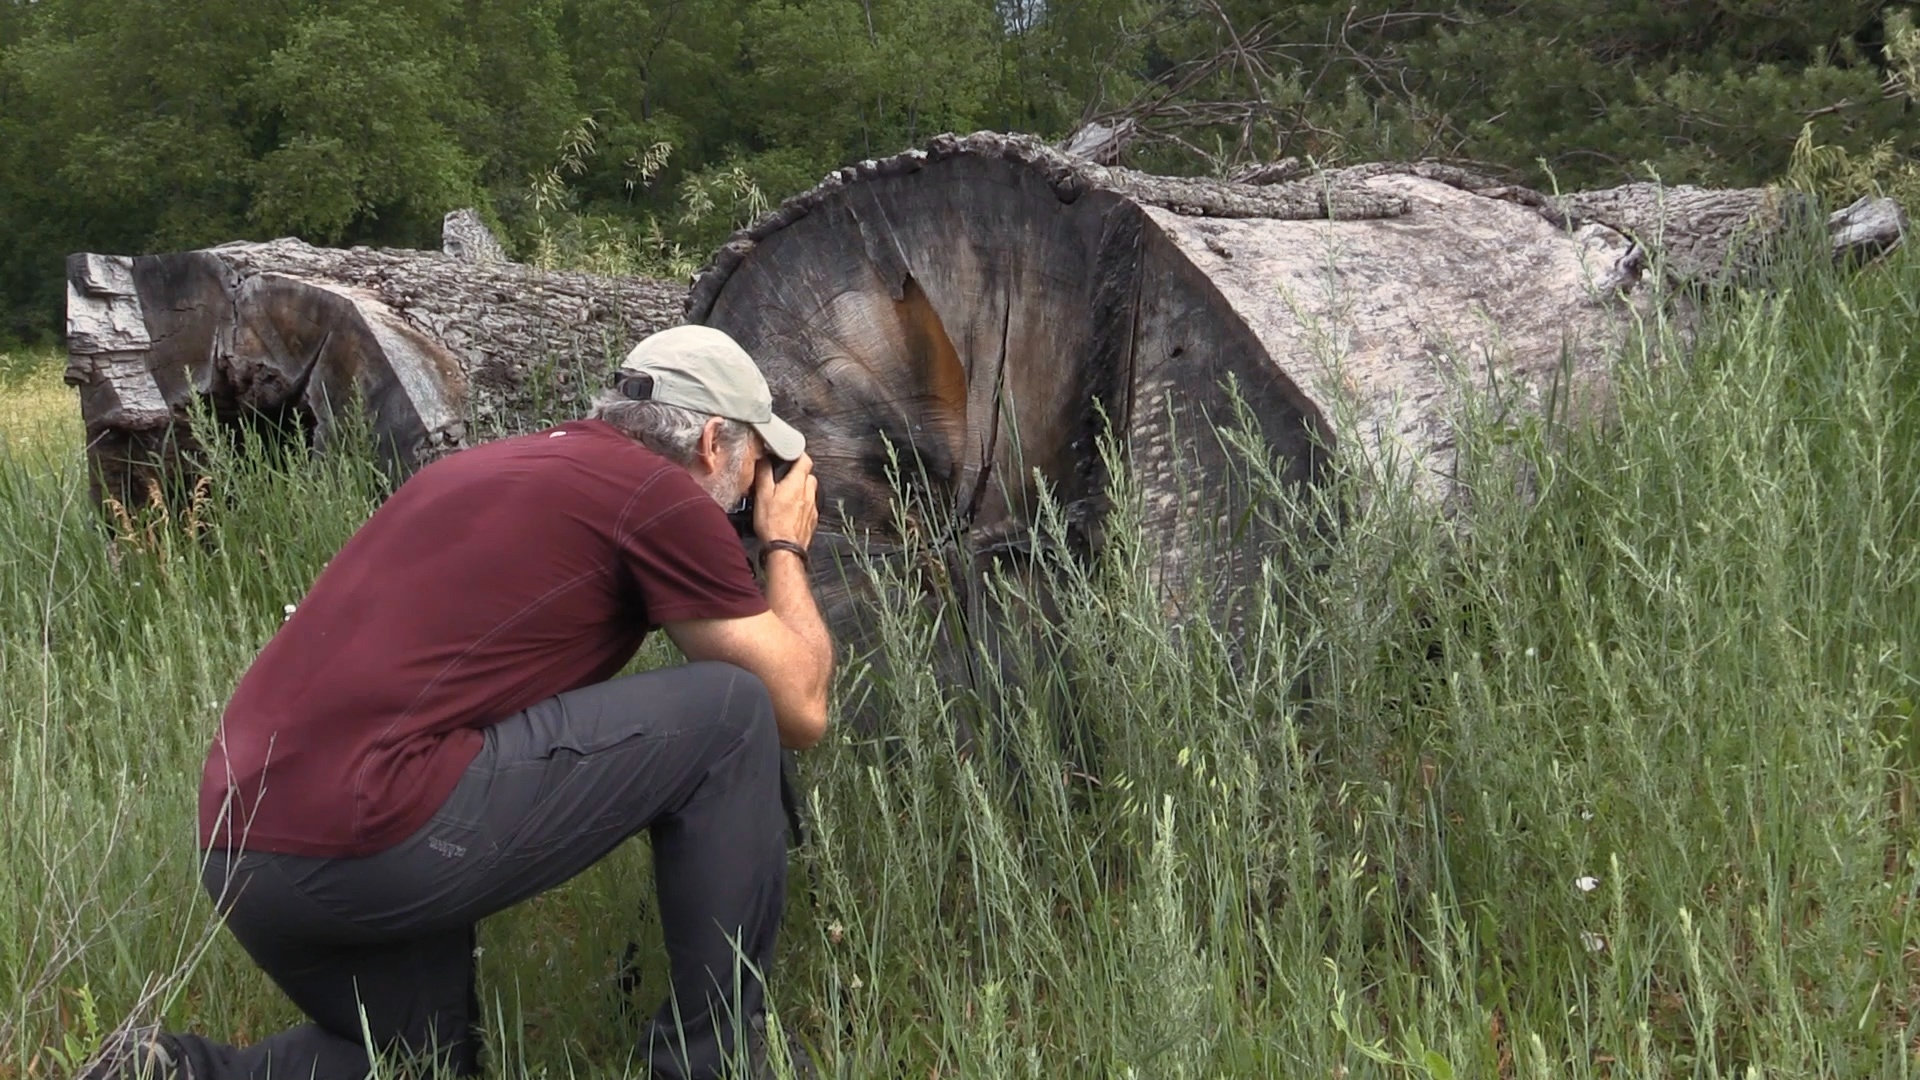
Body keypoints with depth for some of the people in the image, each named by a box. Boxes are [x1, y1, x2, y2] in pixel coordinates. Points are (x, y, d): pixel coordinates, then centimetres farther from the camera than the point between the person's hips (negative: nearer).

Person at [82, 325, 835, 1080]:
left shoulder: (501, 466, 23)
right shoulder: (661, 494, -1)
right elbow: (800, 709, 4)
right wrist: (785, 545, 22)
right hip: (371, 834, -9)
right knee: (731, 710, 1)